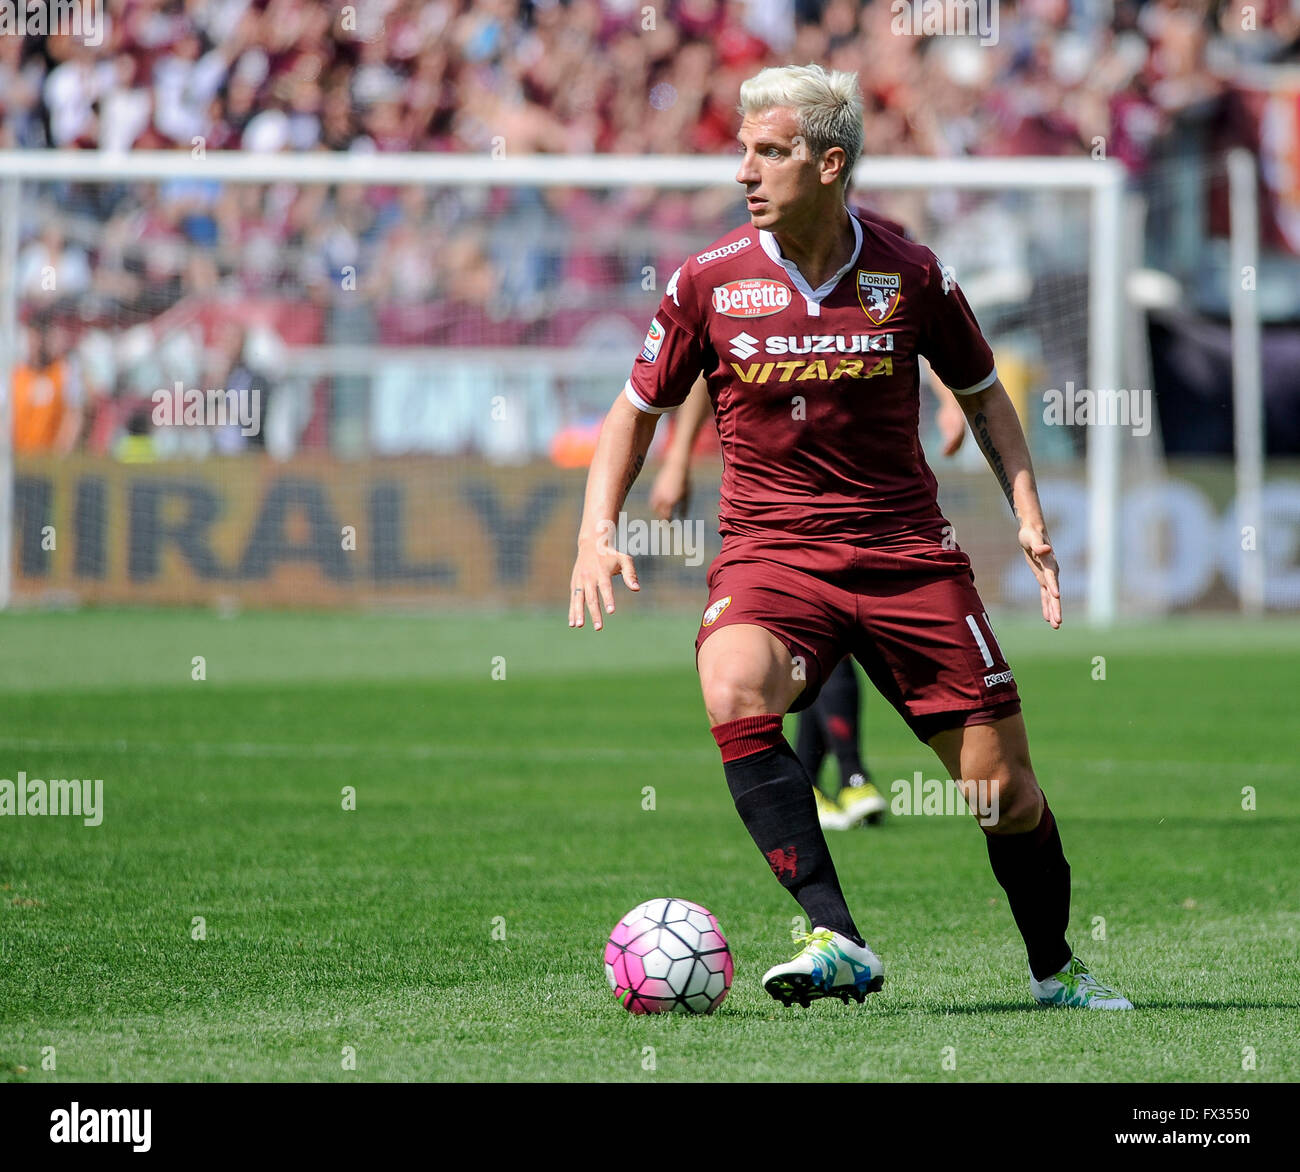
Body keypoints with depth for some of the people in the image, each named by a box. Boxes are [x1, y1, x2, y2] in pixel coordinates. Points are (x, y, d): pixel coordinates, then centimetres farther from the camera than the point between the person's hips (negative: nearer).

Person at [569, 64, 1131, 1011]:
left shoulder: (909, 274, -3)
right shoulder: (710, 282, -3)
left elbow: (983, 396, 13)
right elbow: (640, 408, 10)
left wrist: (1028, 514, 2)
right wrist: (598, 531, -2)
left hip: (907, 552, 1)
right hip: (770, 552, -1)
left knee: (1002, 786, -1)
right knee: (735, 692, -34)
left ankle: (1056, 970, 26)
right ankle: (837, 942, -34)